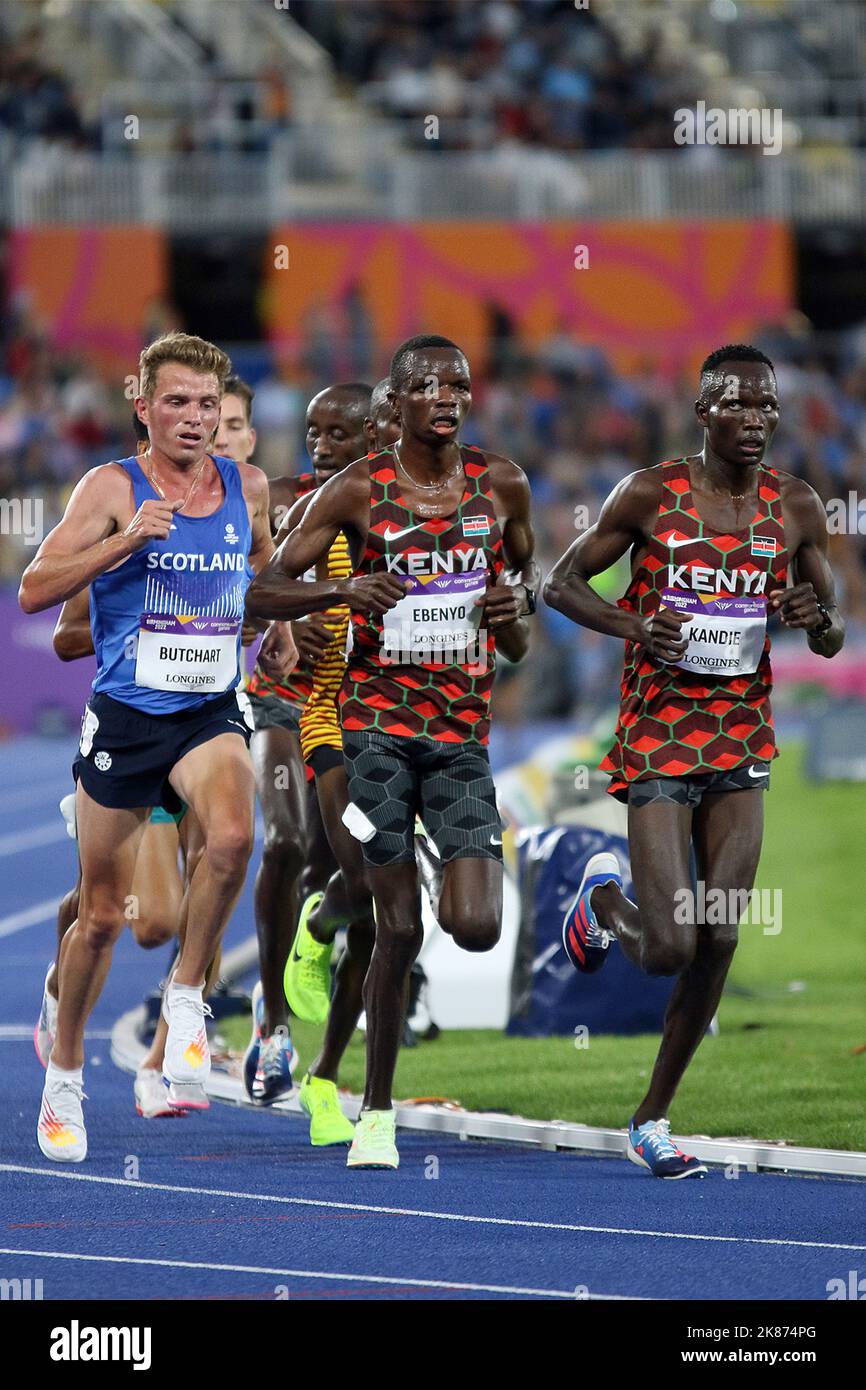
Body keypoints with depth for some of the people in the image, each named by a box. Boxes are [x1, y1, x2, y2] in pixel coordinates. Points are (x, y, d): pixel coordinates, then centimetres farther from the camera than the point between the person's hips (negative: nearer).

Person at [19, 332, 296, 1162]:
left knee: (232, 838, -30)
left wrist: (278, 627, 15)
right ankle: (64, 1072, 28)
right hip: (124, 717, -2)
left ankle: (186, 994, -8)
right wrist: (126, 541, -27)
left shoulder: (247, 487, 4)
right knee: (102, 915, 7)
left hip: (211, 713, 2)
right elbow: (34, 590, -18)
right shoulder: (113, 489, -8)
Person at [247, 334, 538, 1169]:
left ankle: (457, 888, 27)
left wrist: (515, 606, 2)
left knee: (476, 928, -11)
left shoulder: (501, 486, 6)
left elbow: (525, 569, 26)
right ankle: (376, 1113, 8)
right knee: (398, 928, -6)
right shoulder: (358, 490, -2)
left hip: (463, 729, 3)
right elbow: (264, 591, -2)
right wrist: (345, 589, -21)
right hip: (379, 720, -2)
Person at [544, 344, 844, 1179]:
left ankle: (652, 1118, 14)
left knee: (718, 941, -1)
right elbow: (561, 584, 1)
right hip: (658, 739, -4)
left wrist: (817, 621, -12)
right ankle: (603, 898, 26)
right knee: (669, 948, -10)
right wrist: (633, 624, -18)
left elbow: (831, 640, 13)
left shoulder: (795, 508, 3)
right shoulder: (651, 495, -7)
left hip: (742, 742, 4)